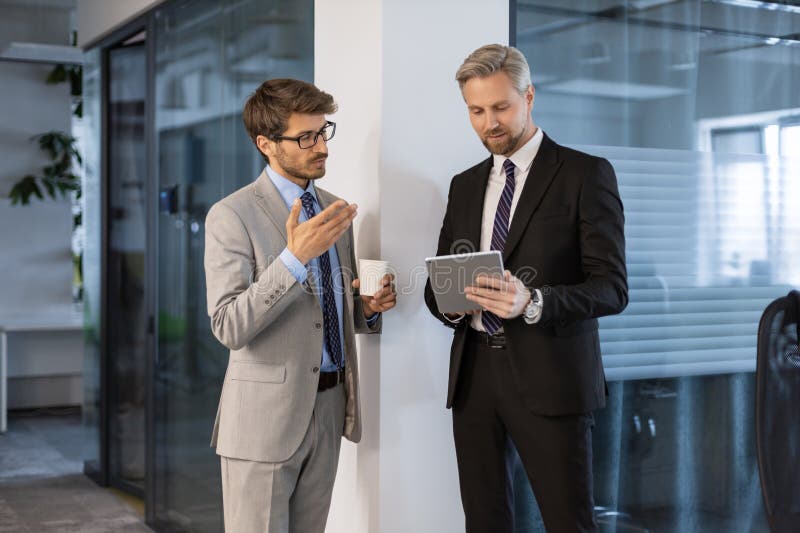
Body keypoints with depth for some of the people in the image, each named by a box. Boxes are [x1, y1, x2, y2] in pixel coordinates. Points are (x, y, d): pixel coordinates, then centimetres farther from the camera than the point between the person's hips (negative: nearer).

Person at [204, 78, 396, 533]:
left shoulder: (333, 209, 10)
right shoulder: (232, 216, -11)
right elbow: (230, 326, -20)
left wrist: (369, 307, -3)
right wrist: (293, 258, -29)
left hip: (330, 407, 6)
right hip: (266, 414, -6)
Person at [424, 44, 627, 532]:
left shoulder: (586, 175, -2)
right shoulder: (465, 185, 15)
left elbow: (612, 287, -9)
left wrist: (532, 303, -26)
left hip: (550, 380, -5)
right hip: (474, 376, 5)